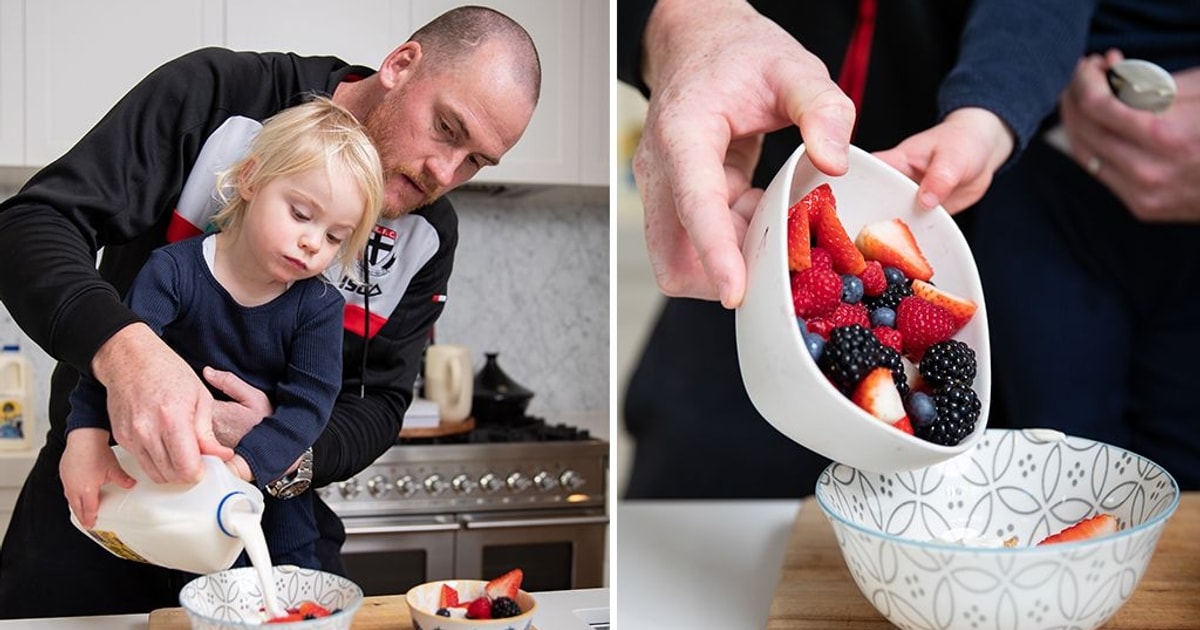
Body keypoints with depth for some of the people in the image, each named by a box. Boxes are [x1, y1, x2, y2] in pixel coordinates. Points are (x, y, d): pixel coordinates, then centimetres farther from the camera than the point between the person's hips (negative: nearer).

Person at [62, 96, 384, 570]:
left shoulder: (320, 307, -12)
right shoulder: (175, 270, -15)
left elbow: (308, 404, -21)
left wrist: (243, 463, -35)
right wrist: (87, 435, -36)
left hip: (270, 483, 1)